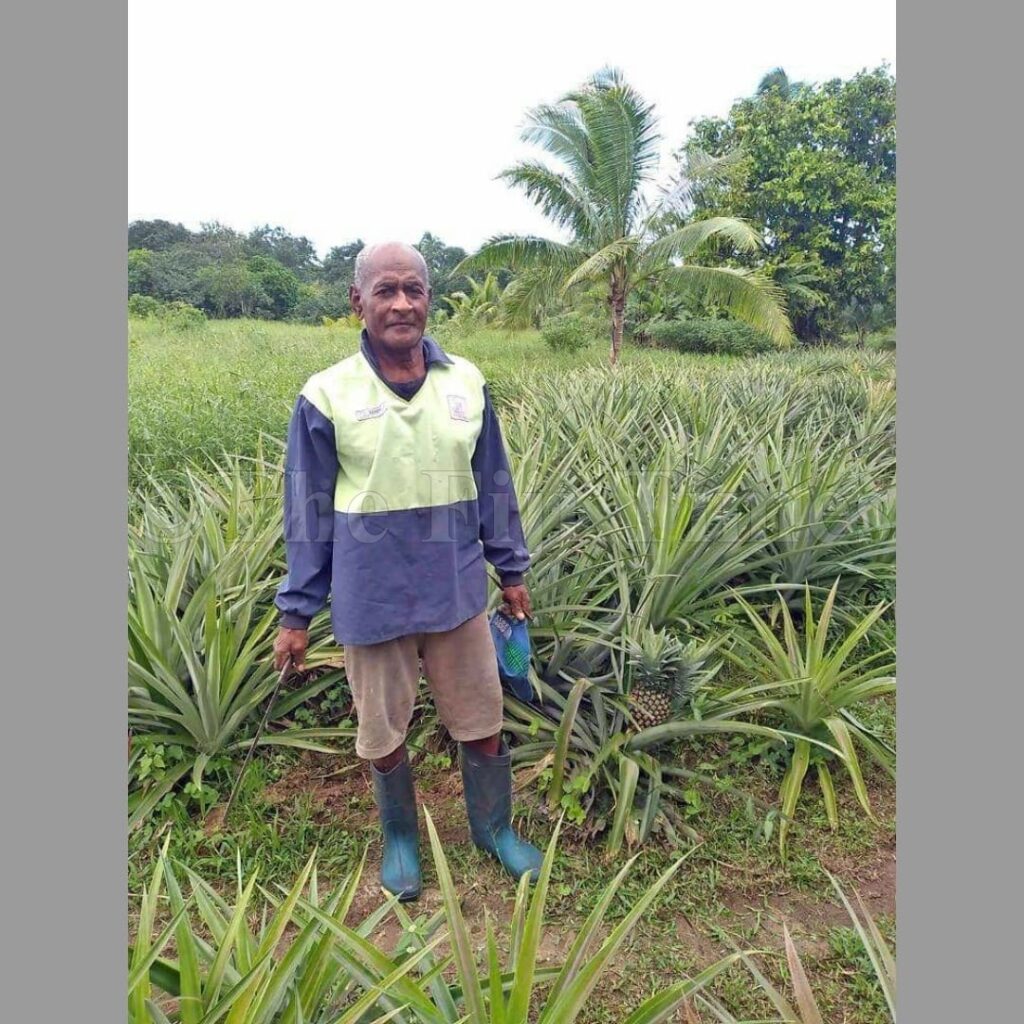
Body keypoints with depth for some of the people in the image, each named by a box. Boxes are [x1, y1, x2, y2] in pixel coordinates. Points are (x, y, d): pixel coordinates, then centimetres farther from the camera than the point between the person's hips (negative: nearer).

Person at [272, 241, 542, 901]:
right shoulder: (327, 395, -8)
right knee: (384, 730, 16)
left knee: (483, 720, 15)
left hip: (457, 590, 2)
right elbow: (308, 512, -2)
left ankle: (494, 828, 41)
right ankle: (400, 836, 43)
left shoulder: (467, 382, -2)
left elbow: (493, 484, 8)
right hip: (373, 597, -1)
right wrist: (297, 611, 1)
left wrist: (512, 568, 11)